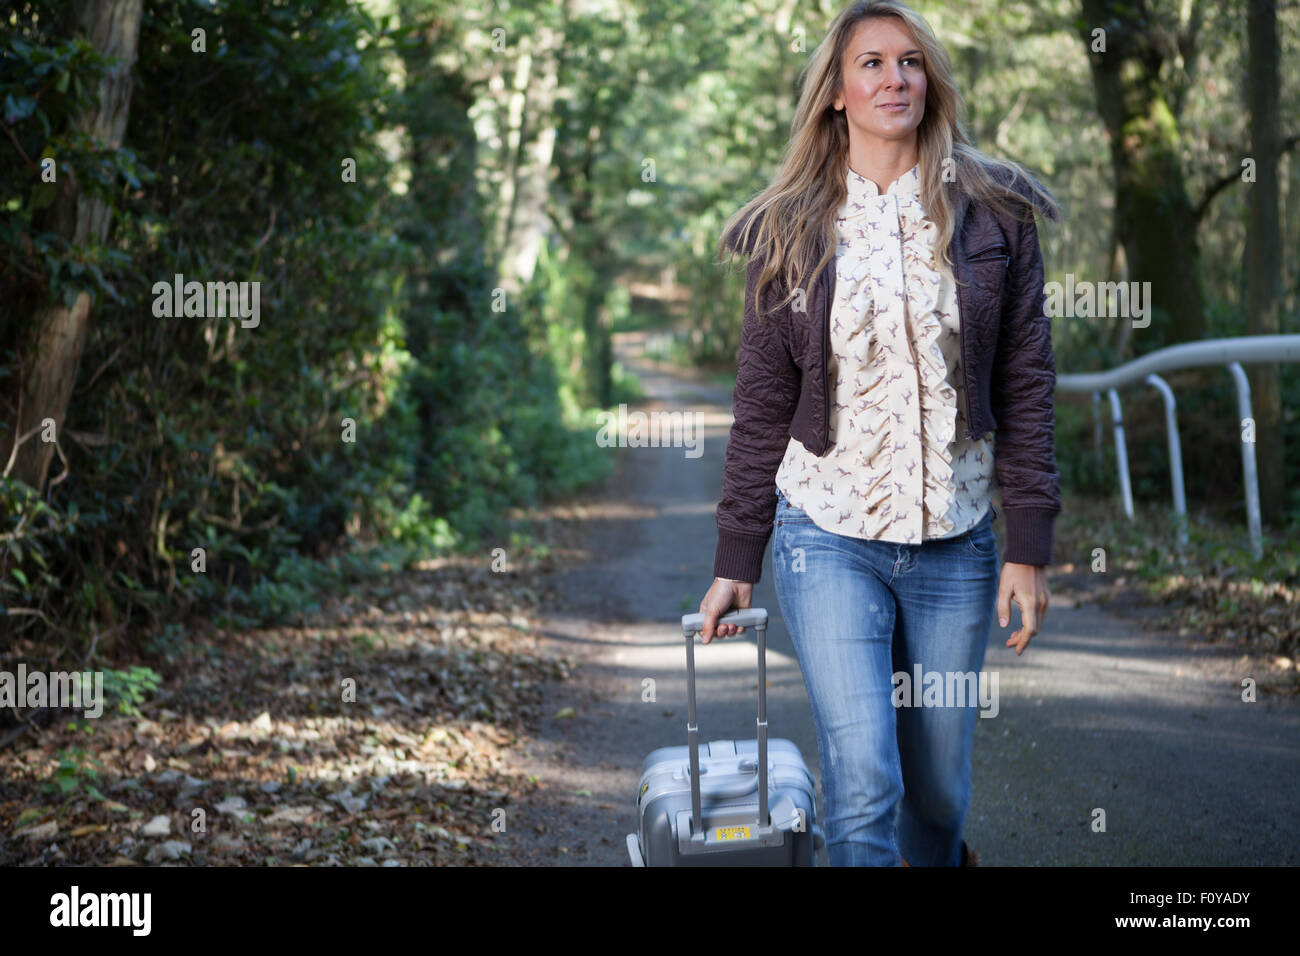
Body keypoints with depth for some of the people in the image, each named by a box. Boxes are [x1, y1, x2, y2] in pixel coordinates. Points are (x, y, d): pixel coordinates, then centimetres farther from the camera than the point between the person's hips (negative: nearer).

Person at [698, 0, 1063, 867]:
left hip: (956, 543, 1)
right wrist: (736, 562, 6)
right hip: (829, 536, -1)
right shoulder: (789, 233, 2)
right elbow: (762, 410, 6)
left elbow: (1027, 387, 1)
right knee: (863, 781, -12)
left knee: (940, 784, 11)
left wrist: (1031, 546, -4)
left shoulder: (992, 216, 2)